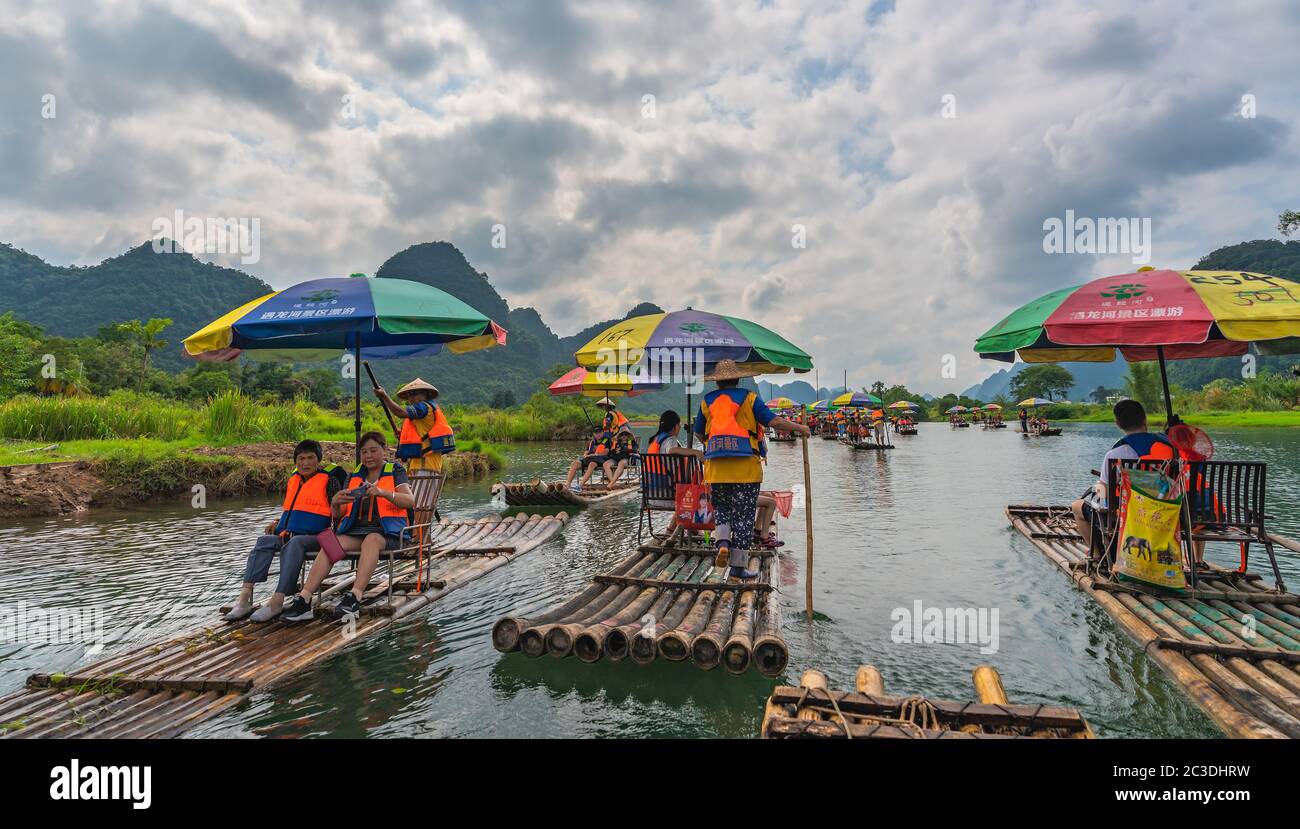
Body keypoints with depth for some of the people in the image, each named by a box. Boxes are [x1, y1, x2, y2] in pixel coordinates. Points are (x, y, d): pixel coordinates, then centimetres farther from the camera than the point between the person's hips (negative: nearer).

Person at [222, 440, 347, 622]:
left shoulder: (329, 480, -2)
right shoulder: (292, 480, 17)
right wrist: (277, 523, 12)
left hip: (315, 537, -6)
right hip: (289, 534, 6)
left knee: (293, 544, -35)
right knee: (265, 541, -21)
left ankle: (277, 601, -40)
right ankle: (244, 598, -29)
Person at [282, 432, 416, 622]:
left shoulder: (396, 471, 7)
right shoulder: (354, 476, 19)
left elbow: (410, 501, -9)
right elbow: (337, 514, 16)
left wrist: (384, 493, -26)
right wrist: (336, 503, -9)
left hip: (386, 532, -4)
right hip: (356, 529, 4)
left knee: (372, 539, -37)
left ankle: (355, 598, -48)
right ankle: (304, 599, -31)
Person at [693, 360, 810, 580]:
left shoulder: (707, 401, 10)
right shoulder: (749, 398, 2)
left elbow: (699, 434, 17)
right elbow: (774, 421, -4)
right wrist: (799, 428, 10)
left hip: (715, 469, 3)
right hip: (745, 469, -2)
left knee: (721, 508, 22)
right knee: (744, 516, 5)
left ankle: (723, 542, -3)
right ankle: (738, 567, 6)